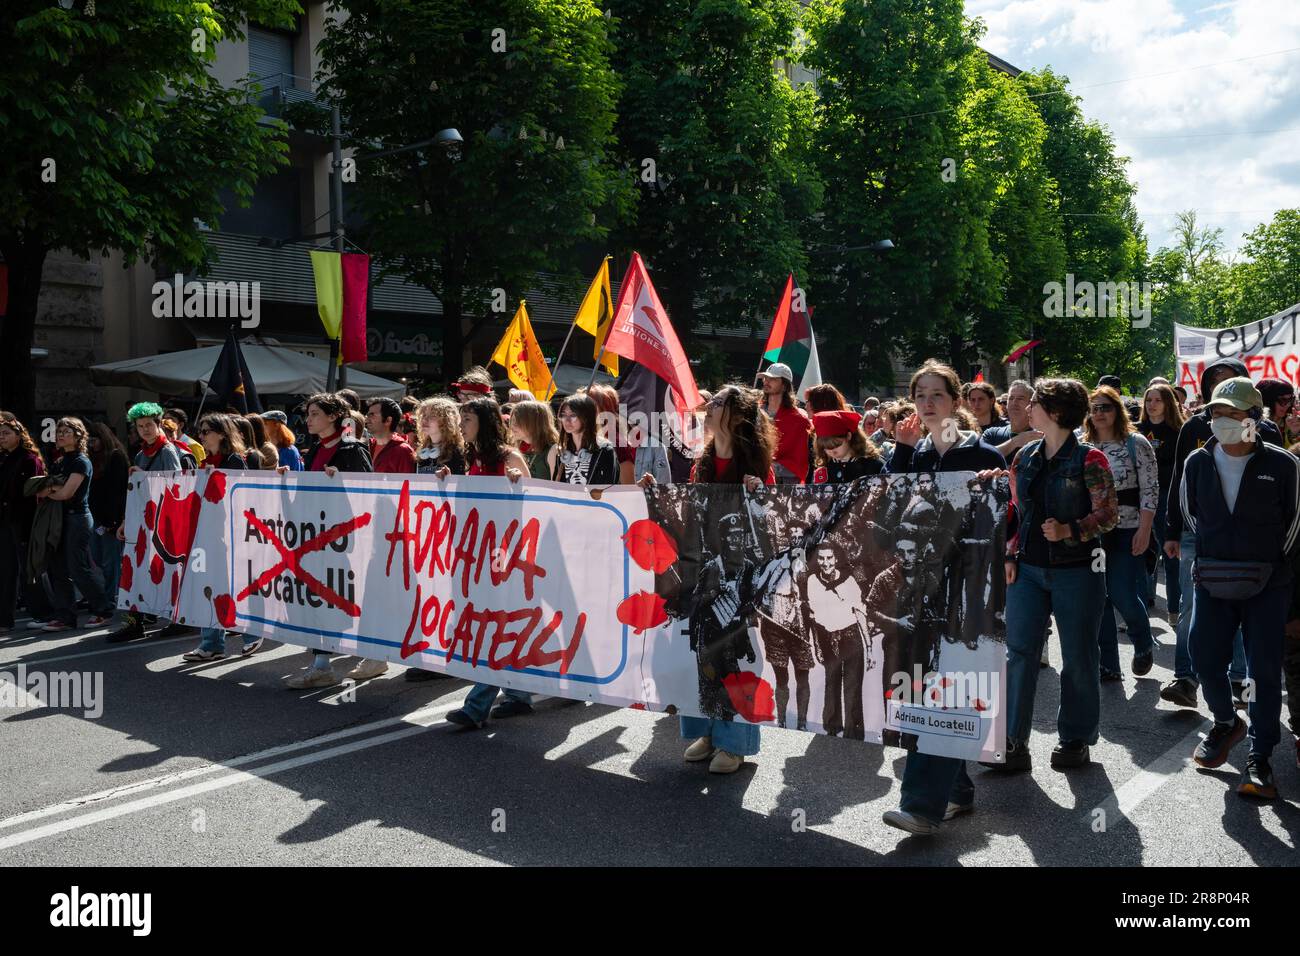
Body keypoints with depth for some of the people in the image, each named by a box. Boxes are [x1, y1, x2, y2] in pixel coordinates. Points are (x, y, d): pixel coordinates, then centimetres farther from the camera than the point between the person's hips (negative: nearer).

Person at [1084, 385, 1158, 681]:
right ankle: (1107, 665, 14)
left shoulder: (1136, 444, -3)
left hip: (1126, 531, -4)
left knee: (1122, 596, -7)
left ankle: (1144, 645, 25)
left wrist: (1144, 529, -13)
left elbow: (1150, 490, -6)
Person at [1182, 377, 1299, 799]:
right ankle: (1226, 723, 34)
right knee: (1205, 660, 6)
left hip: (1266, 585, -3)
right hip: (1212, 581, 3)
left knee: (1264, 670, 1)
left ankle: (1259, 759, 11)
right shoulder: (1197, 463, 0)